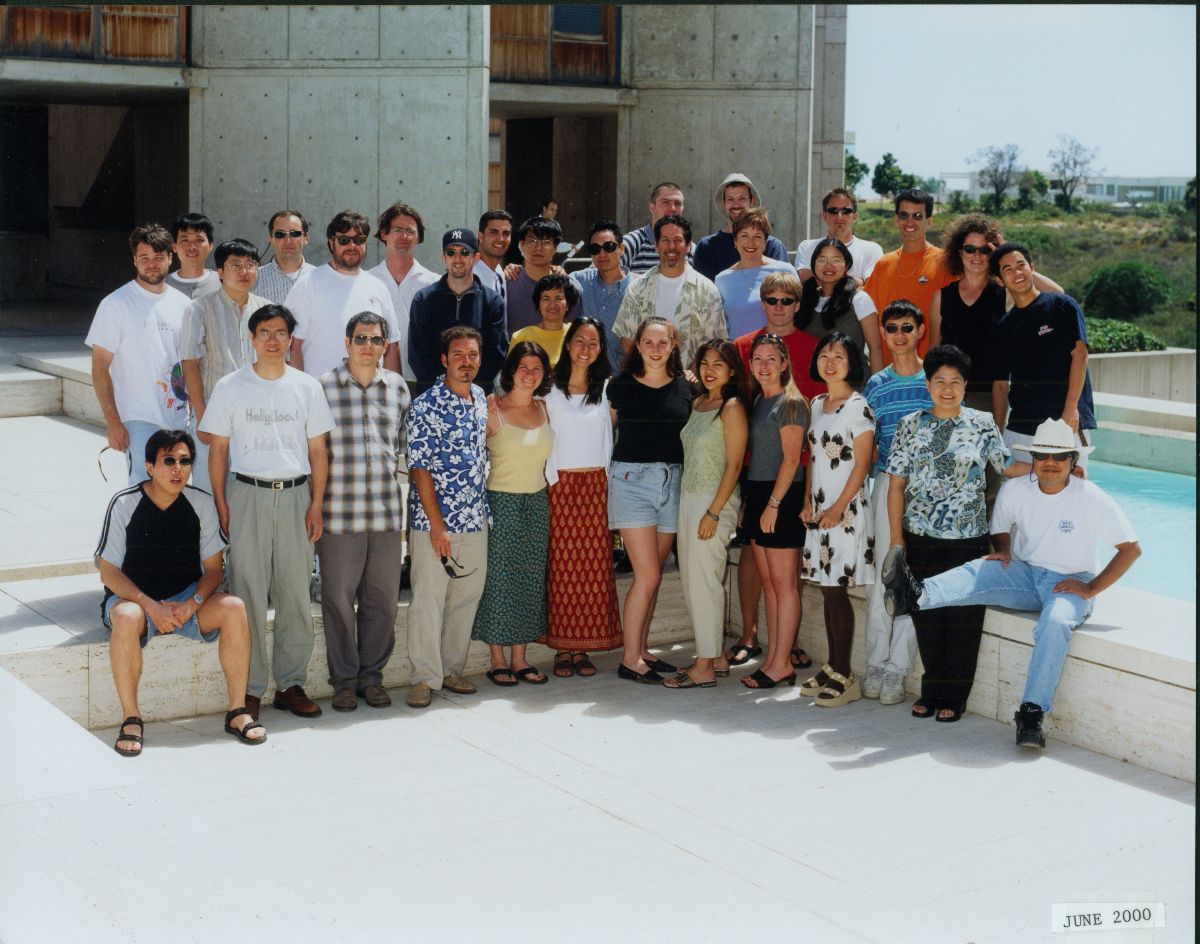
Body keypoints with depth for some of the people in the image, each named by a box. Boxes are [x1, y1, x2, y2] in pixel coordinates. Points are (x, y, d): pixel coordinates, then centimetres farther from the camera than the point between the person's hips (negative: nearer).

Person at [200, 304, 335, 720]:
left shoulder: (307, 387, 8)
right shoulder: (230, 387, 4)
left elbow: (318, 451, 9)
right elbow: (218, 450, 4)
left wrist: (316, 505, 2)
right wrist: (221, 505, -3)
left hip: (295, 495, 2)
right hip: (247, 494, -2)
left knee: (296, 593, 3)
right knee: (248, 592, -2)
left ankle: (290, 684, 13)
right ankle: (249, 688, 5)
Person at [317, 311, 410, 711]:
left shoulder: (398, 387, 9)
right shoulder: (324, 387, -2)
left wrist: (391, 480, 14)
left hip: (387, 513, 3)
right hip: (339, 513, -3)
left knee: (383, 599, 8)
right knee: (339, 599, 3)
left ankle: (372, 675, 21)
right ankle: (344, 680, 16)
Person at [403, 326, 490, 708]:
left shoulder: (481, 399, 9)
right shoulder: (425, 407, -11)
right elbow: (420, 469, -14)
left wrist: (484, 511, 16)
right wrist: (437, 525, -17)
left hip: (475, 519, 7)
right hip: (435, 521, -6)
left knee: (467, 596, 11)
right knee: (428, 600, -1)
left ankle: (452, 669, 23)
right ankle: (425, 678, 7)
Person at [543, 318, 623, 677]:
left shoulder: (606, 389, 10)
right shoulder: (550, 389, 3)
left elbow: (612, 435, 12)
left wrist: (609, 483, 6)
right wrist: (548, 479, -3)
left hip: (596, 485, 2)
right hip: (561, 485, -2)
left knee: (594, 565, -1)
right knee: (562, 565, -2)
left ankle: (583, 648, 7)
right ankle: (562, 648, 4)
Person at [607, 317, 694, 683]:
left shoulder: (685, 389, 6)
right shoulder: (620, 386, -1)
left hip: (671, 481, 3)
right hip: (631, 480, -3)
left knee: (652, 575, 10)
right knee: (648, 575, -9)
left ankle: (642, 650, 21)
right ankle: (630, 659, 0)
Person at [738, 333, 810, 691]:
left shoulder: (791, 403, -9)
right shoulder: (757, 402, 16)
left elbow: (791, 459, -14)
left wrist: (773, 504, -17)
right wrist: (748, 502, 13)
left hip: (782, 497, -9)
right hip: (757, 495, 9)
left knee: (783, 584, -5)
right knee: (768, 583, 10)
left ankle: (782, 663, -2)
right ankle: (772, 659, 14)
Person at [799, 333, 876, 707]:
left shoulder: (858, 406, -8)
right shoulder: (817, 404, 14)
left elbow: (862, 464, -12)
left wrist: (837, 508, -16)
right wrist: (807, 502, 8)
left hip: (846, 509, -7)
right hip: (820, 508, 7)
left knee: (835, 589, -8)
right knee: (827, 589, 9)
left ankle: (845, 676, -2)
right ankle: (832, 668, 16)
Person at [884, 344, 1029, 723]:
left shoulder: (982, 425, 2)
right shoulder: (911, 426, 3)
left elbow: (1008, 467, 8)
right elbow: (896, 485, 4)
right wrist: (897, 540, 0)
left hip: (968, 540, -1)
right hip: (920, 539, 1)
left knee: (963, 619, 1)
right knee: (926, 617, 6)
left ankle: (953, 696, 14)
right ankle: (931, 691, 21)